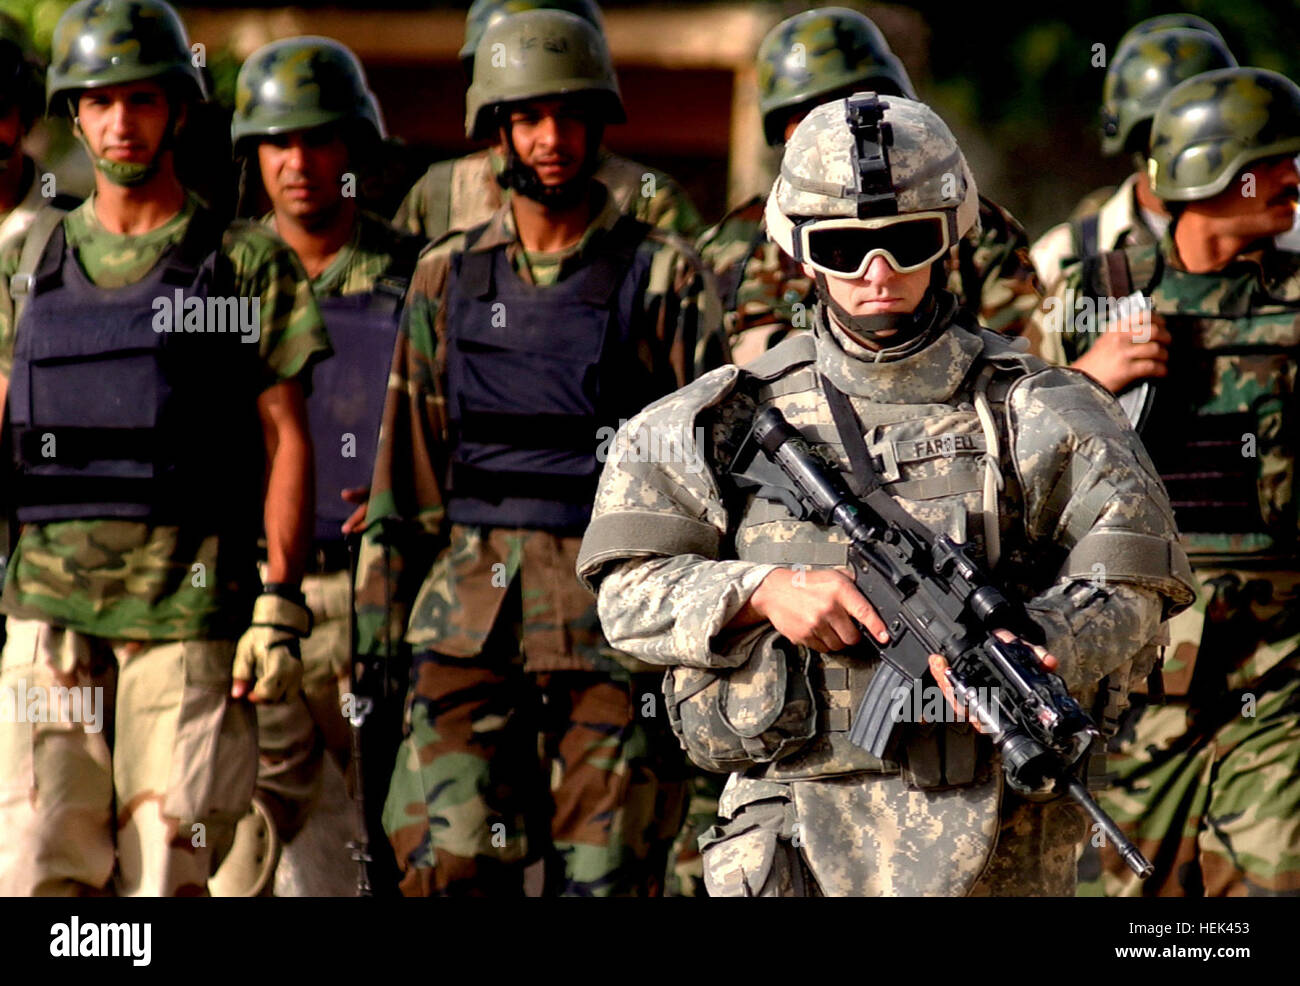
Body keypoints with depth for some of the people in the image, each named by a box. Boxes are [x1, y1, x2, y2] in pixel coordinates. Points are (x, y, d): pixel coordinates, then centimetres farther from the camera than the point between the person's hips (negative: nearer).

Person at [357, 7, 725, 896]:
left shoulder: (663, 278, 2)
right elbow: (408, 469, 15)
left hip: (614, 617, -2)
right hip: (468, 621, 2)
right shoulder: (448, 280, 11)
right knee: (447, 863, -7)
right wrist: (378, 633, 12)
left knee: (601, 875, 0)